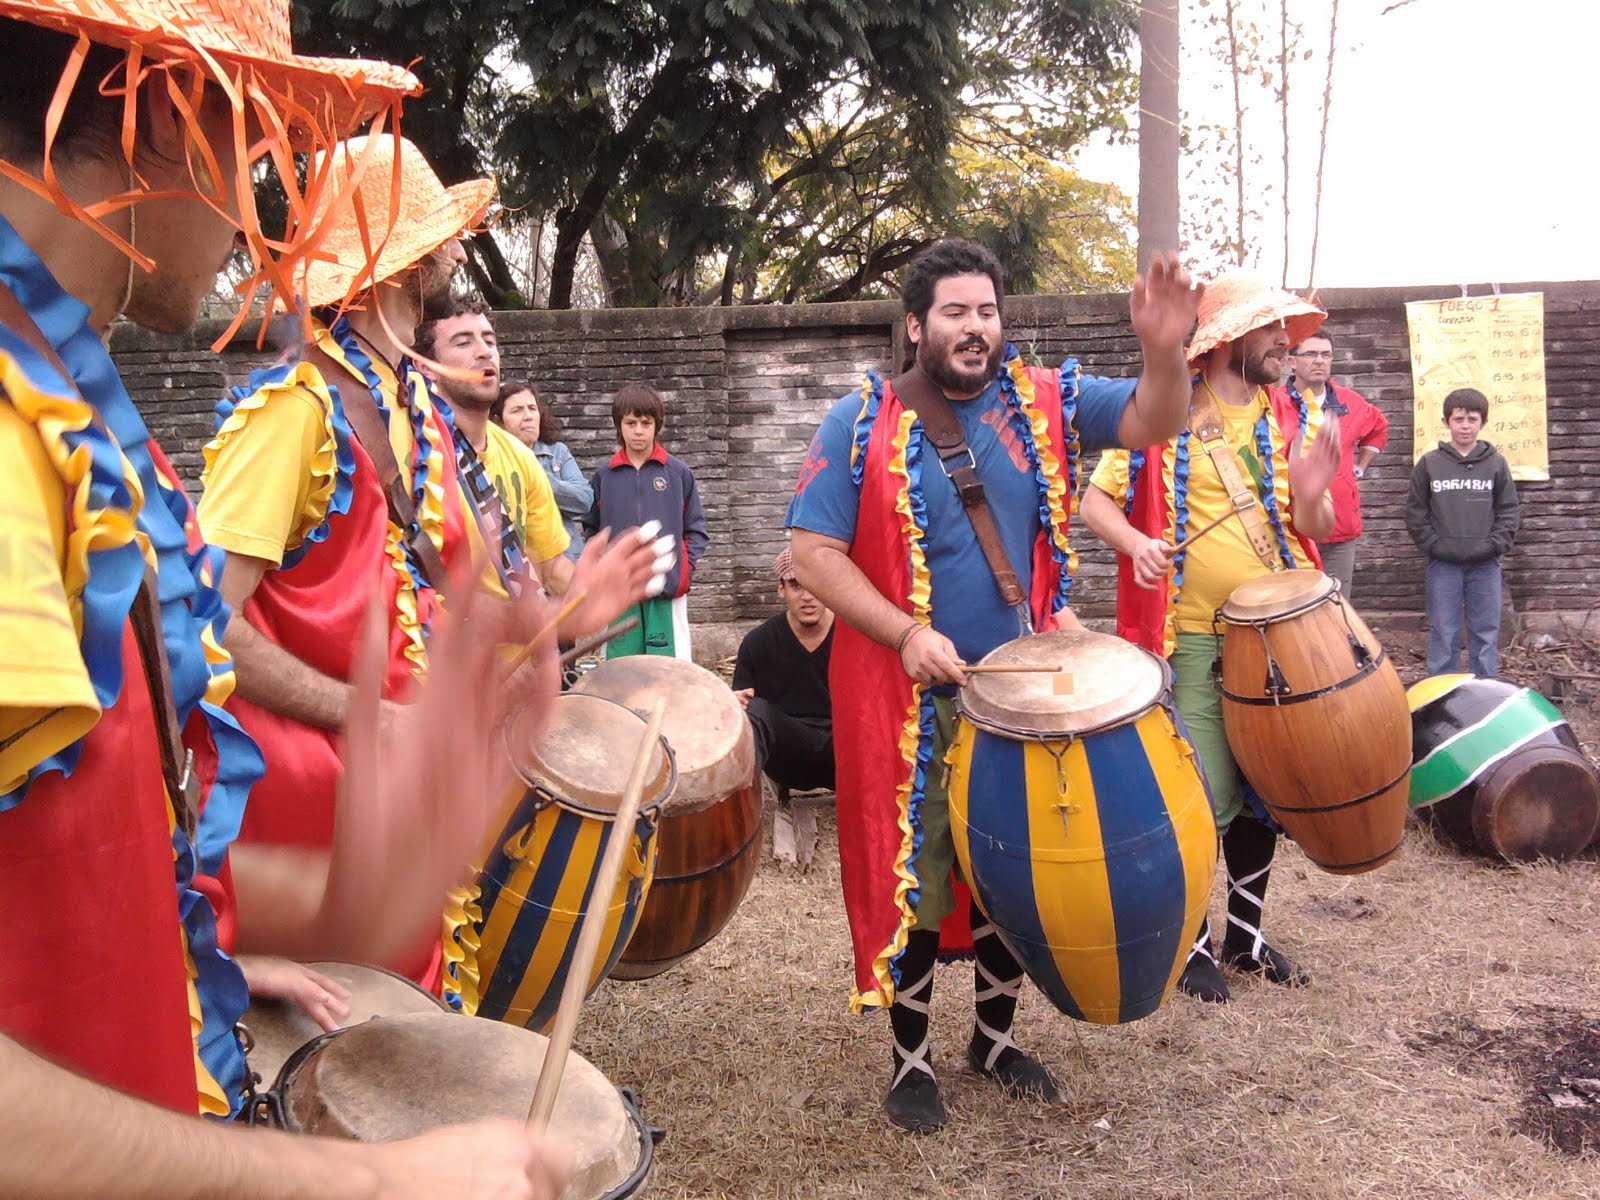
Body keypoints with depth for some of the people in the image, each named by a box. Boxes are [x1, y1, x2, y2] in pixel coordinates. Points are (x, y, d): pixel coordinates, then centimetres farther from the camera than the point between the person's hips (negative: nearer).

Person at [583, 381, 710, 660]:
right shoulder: (605, 476, 6)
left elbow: (696, 528, 5)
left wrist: (685, 566, -5)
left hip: (668, 587, -2)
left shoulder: (678, 472, 2)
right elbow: (591, 527, 14)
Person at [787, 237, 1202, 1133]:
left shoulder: (1046, 404, 2)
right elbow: (813, 550, -8)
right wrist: (906, 634, -19)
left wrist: (1166, 352, -27)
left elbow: (1154, 421, -5)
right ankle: (911, 1055, 26)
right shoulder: (863, 426, -4)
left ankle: (997, 1034, 36)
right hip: (911, 702, -2)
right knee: (913, 878, 7)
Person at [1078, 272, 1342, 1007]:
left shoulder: (1288, 419, 9)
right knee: (1202, 797, -4)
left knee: (1264, 790, 13)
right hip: (1194, 641, -5)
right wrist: (1135, 542, -24)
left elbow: (1313, 531, 7)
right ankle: (1192, 942, 16)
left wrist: (1311, 494, -16)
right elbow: (1096, 500, -4)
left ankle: (1246, 934, 30)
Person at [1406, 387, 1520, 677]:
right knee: (1443, 634, 4)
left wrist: (1494, 545, -8)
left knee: (1486, 633, 6)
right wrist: (1433, 545, -6)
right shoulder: (1429, 463, 2)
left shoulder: (1496, 463, 4)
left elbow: (1509, 511, 4)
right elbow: (1415, 512, 3)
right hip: (1443, 565, -1)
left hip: (1485, 564, 1)